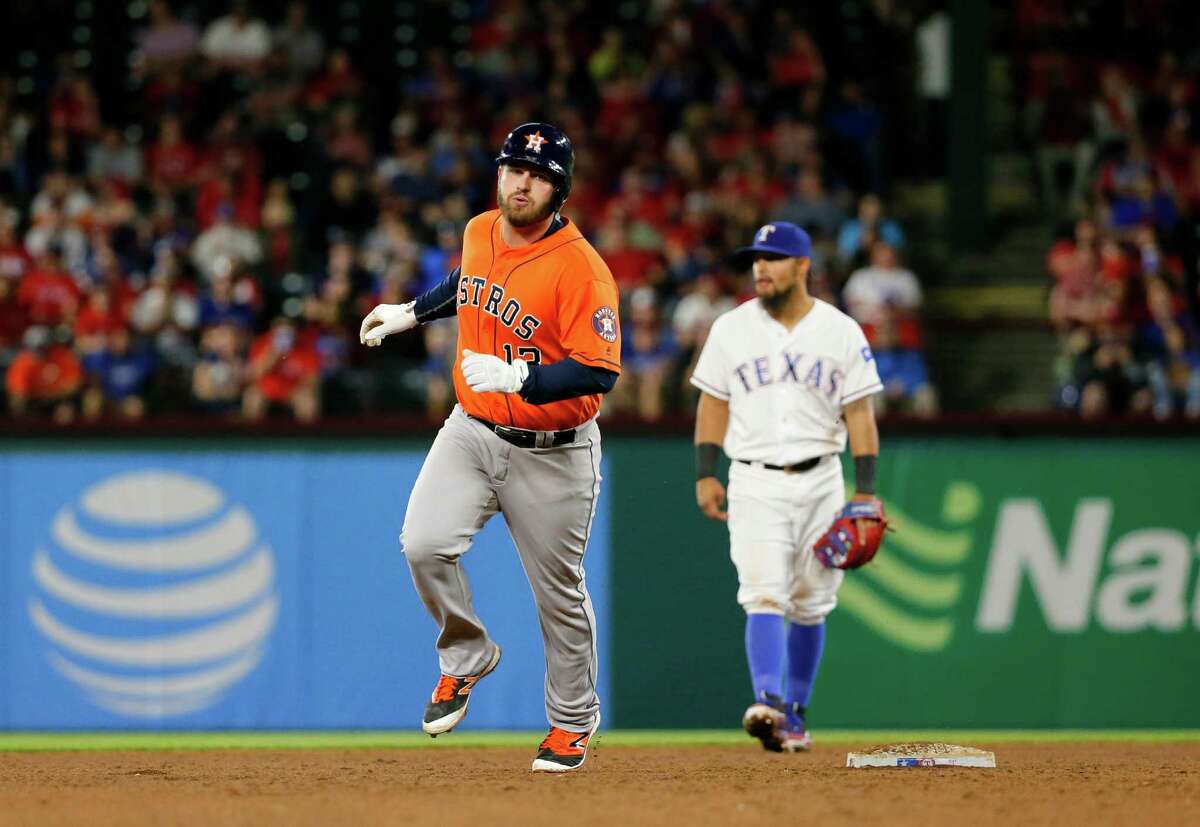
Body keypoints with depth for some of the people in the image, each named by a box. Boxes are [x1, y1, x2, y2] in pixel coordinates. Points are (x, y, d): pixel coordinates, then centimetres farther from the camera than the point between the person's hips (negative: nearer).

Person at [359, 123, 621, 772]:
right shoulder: (480, 232, 1)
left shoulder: (580, 268, -21)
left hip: (550, 453, -5)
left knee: (558, 592, 6)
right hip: (471, 431, 5)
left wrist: (516, 378, -36)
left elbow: (598, 372, -27)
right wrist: (412, 312, 25)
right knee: (424, 545, -15)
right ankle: (466, 659, 12)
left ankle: (573, 719, 28)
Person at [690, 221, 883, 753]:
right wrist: (705, 474, -1)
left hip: (820, 481, 1)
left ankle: (794, 714, 18)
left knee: (809, 606, 6)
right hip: (755, 483, -1)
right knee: (764, 594, -16)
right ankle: (768, 703, -30)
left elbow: (859, 412, 1)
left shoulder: (841, 331, 2)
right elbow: (713, 404, 8)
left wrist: (866, 490, -5)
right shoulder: (731, 329, 5)